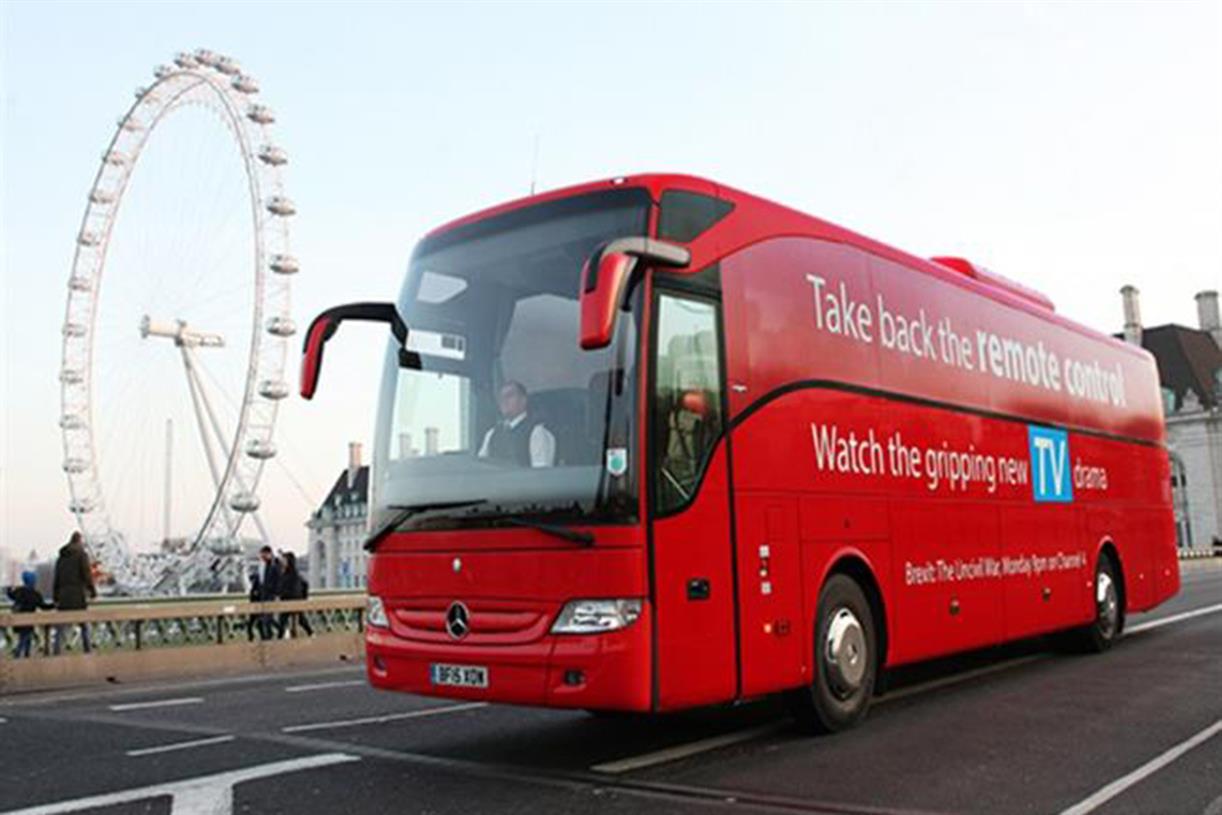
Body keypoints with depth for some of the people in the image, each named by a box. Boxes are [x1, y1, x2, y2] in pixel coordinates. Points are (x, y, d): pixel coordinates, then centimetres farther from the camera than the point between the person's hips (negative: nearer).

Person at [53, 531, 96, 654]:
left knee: (61, 630, 3)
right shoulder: (82, 554, -3)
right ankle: (88, 652, 9)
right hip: (78, 597, -4)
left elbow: (56, 579, 15)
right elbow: (87, 574, -9)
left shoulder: (61, 557, 14)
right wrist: (93, 591, -1)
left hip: (63, 598, 4)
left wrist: (56, 598, 18)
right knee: (85, 627, 8)